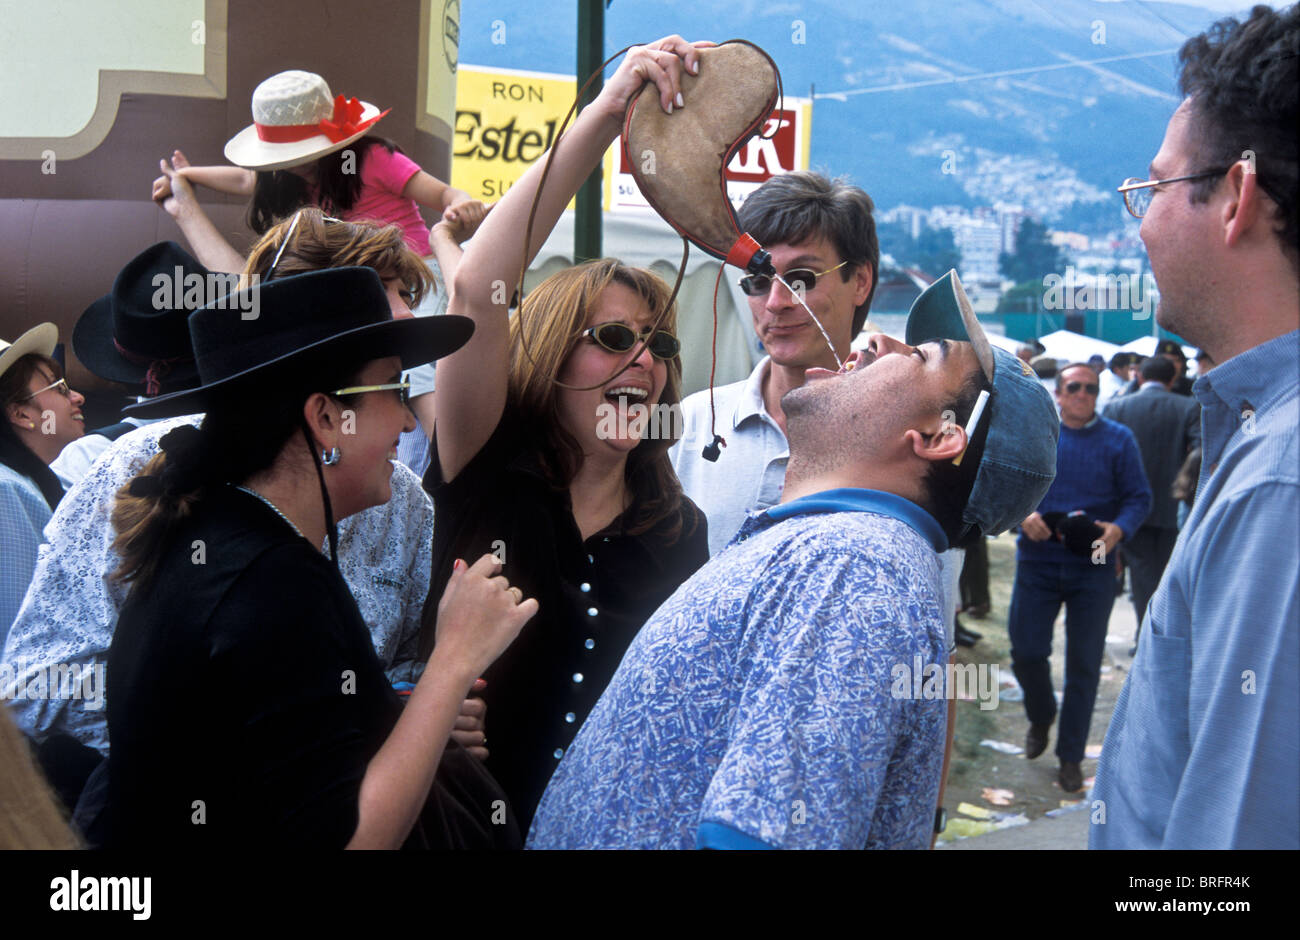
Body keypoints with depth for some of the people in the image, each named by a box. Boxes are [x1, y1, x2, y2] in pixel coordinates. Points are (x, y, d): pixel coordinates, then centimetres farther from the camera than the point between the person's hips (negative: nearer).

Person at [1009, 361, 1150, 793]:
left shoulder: (1118, 439, 1)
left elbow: (1138, 497, -1)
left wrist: (1119, 529, -20)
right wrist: (1022, 515, -17)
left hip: (1093, 567, 0)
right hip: (1037, 562, 1)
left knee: (1084, 664, 5)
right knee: (1027, 652, 3)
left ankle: (1071, 755, 19)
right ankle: (1041, 717, 35)